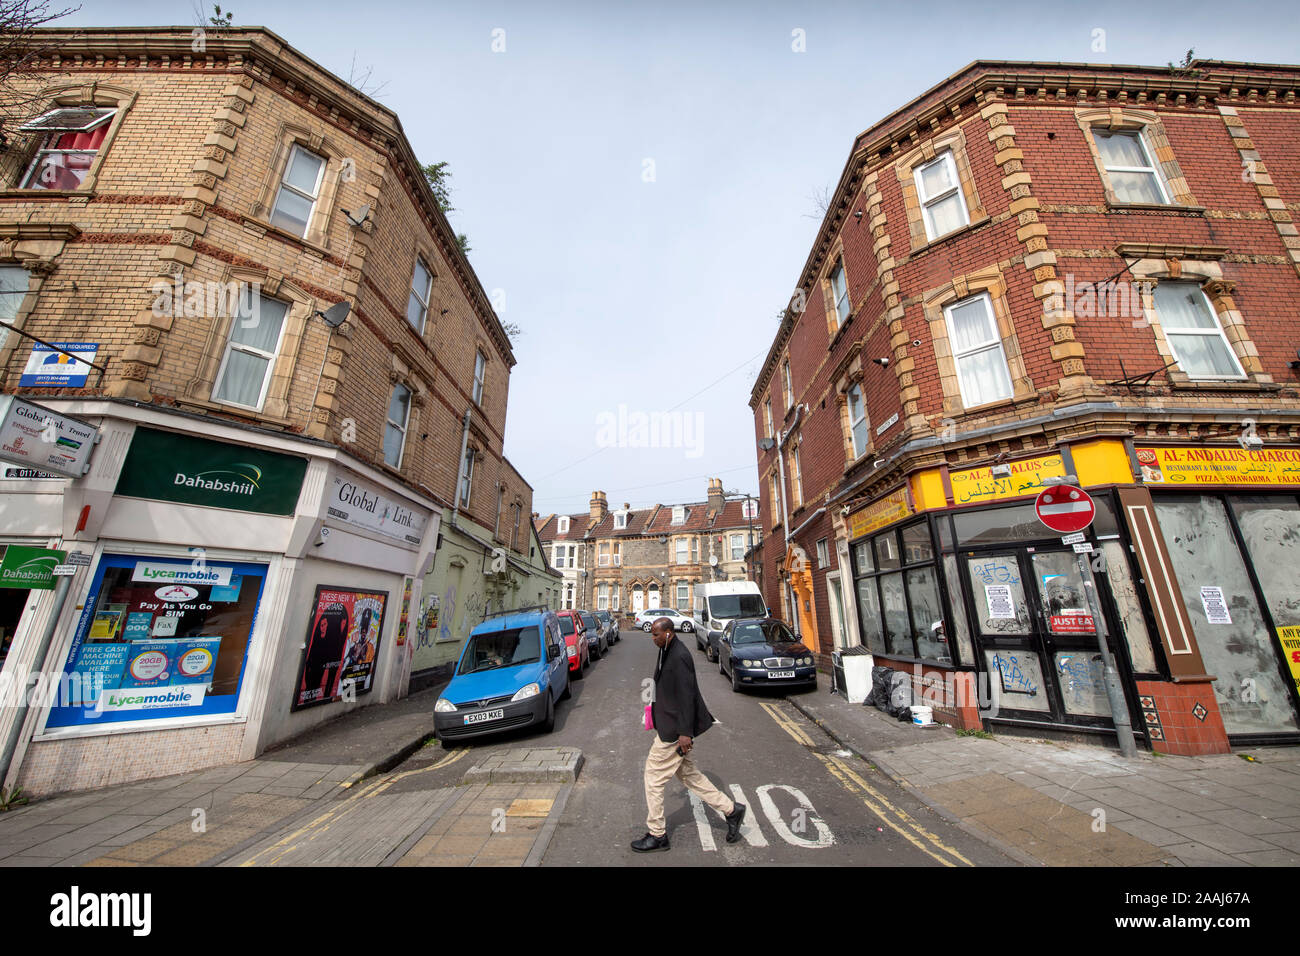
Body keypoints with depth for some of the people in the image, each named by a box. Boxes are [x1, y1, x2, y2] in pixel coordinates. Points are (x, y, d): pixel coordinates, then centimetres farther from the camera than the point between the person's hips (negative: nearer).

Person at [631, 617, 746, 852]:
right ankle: (731, 810, 28)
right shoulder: (668, 652, 7)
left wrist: (685, 733, -22)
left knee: (654, 776, 4)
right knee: (687, 773, 18)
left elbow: (686, 696, -25)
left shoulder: (679, 657, -24)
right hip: (670, 725, 10)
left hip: (675, 728, -10)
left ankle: (657, 835, 22)